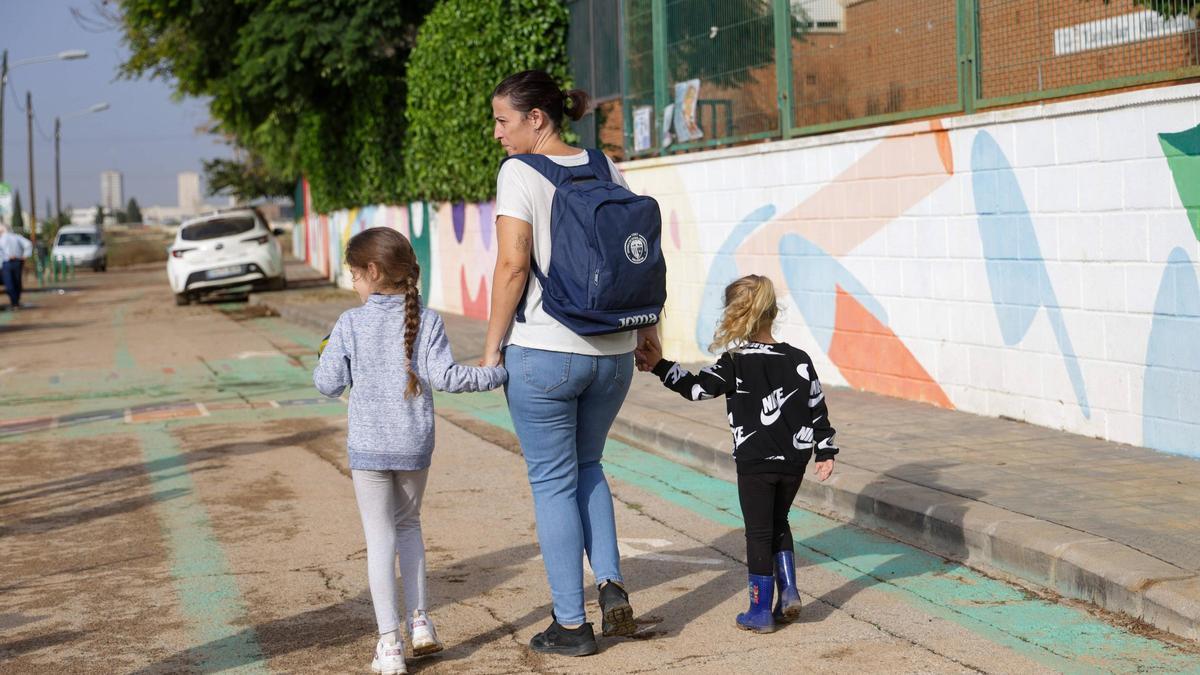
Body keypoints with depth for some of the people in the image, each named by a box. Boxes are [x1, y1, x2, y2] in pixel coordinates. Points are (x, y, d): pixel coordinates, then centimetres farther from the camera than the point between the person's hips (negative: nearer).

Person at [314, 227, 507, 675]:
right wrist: (496, 375, -1)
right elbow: (445, 377, -12)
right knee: (408, 525, 23)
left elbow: (328, 384, -6)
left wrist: (327, 354, 14)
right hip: (416, 446, 2)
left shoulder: (351, 324, -7)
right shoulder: (426, 321, -4)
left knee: (380, 539, 4)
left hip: (369, 448, -2)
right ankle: (419, 622, 20)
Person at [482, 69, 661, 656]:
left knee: (553, 482, 7)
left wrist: (493, 347, -8)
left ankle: (571, 624, 12)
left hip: (543, 351, -6)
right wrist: (644, 324, 19)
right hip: (612, 352, 6)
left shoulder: (519, 173, -9)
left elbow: (512, 265, -16)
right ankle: (612, 584, 9)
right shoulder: (604, 167, 7)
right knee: (586, 466, 25)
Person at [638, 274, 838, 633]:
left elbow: (695, 387, -12)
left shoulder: (734, 364, -12)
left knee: (759, 533, 5)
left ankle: (761, 610, 9)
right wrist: (825, 452, 12)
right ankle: (788, 592, 14)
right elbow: (818, 408, 5)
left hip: (755, 464, -4)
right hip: (794, 462, 4)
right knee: (778, 524, 23)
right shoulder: (799, 359, 1)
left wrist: (661, 365, -5)